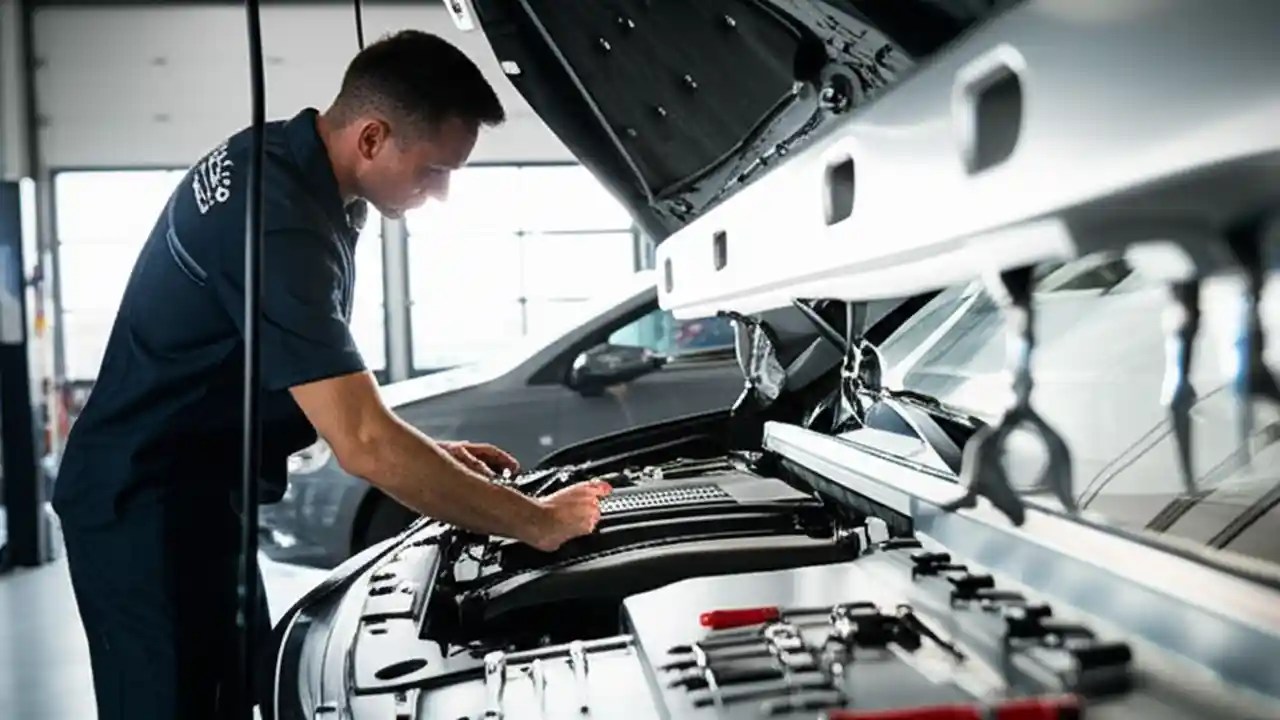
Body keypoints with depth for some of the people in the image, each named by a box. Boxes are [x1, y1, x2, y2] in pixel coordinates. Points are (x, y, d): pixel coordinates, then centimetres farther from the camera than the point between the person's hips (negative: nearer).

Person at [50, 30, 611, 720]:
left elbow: (318, 381, 13)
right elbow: (364, 446, -32)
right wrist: (539, 523, -23)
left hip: (198, 498, 9)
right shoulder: (276, 221, -28)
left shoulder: (277, 160, 2)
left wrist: (429, 454, 7)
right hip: (145, 508, -9)